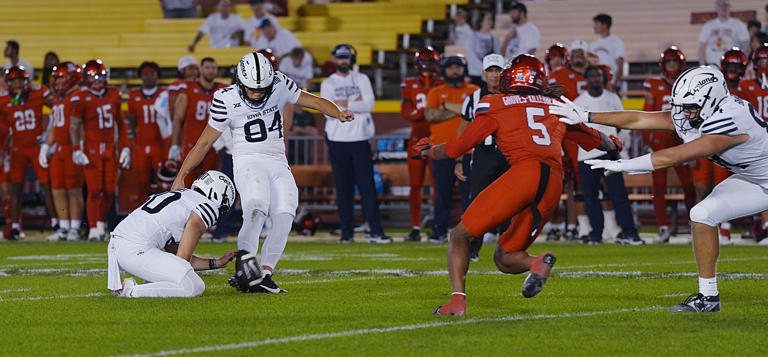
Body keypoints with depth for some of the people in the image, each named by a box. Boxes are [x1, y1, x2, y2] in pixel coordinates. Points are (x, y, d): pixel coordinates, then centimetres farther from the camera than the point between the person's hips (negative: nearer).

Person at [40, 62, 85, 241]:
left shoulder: (78, 97, -9)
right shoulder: (57, 99, 18)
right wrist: (45, 147, 20)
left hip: (73, 149, -9)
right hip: (59, 150, 9)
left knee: (74, 190, -5)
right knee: (57, 190, 7)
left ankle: (75, 228, 0)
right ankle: (64, 228, 14)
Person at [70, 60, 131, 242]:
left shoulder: (113, 95, 8)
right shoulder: (82, 98, -6)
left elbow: (121, 124, 16)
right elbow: (74, 126, -4)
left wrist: (125, 148, 11)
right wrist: (76, 150, -13)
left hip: (110, 149, 4)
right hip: (91, 149, -4)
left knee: (109, 191, 2)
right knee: (94, 190, -8)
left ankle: (101, 224, 21)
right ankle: (93, 229, -1)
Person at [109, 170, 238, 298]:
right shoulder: (207, 207, -1)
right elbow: (183, 258, -2)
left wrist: (217, 263, 35)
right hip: (136, 252, -10)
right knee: (195, 287, -10)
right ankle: (132, 291, -13)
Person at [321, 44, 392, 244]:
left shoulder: (362, 80, 10)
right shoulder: (328, 84, 8)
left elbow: (369, 105, -4)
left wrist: (343, 104, -10)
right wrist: (356, 103, -8)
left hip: (360, 138, 0)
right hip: (337, 140, 0)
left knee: (367, 186, -6)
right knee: (343, 188, 1)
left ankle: (375, 231, -10)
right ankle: (347, 232, 5)